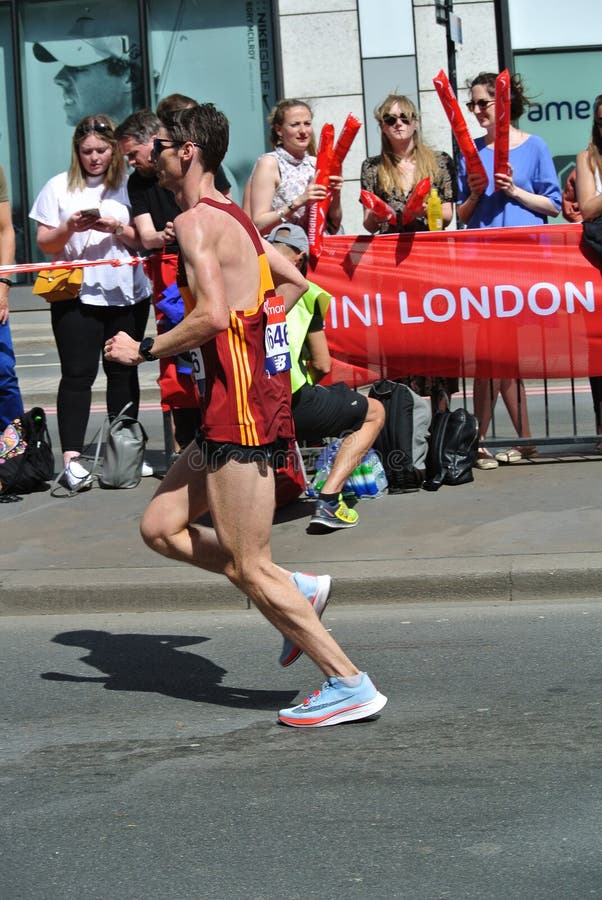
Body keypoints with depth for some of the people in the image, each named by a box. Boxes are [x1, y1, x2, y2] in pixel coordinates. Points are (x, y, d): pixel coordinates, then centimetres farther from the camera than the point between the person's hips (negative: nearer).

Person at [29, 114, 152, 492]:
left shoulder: (128, 186, 6)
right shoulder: (60, 187, 4)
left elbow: (144, 241, 5)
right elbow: (45, 243, 4)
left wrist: (117, 227, -12)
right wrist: (69, 227, -15)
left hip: (127, 294, 2)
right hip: (76, 295, -2)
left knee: (123, 372, 8)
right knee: (77, 374, -7)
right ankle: (72, 458, -11)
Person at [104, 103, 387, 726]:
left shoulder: (196, 221, -13)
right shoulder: (231, 217, 16)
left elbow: (212, 314, -25)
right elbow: (293, 282, 26)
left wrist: (143, 350, -13)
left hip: (239, 406, -10)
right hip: (240, 398, 10)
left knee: (248, 568, -4)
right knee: (160, 528, 14)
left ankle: (351, 686, 0)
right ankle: (296, 589, 15)